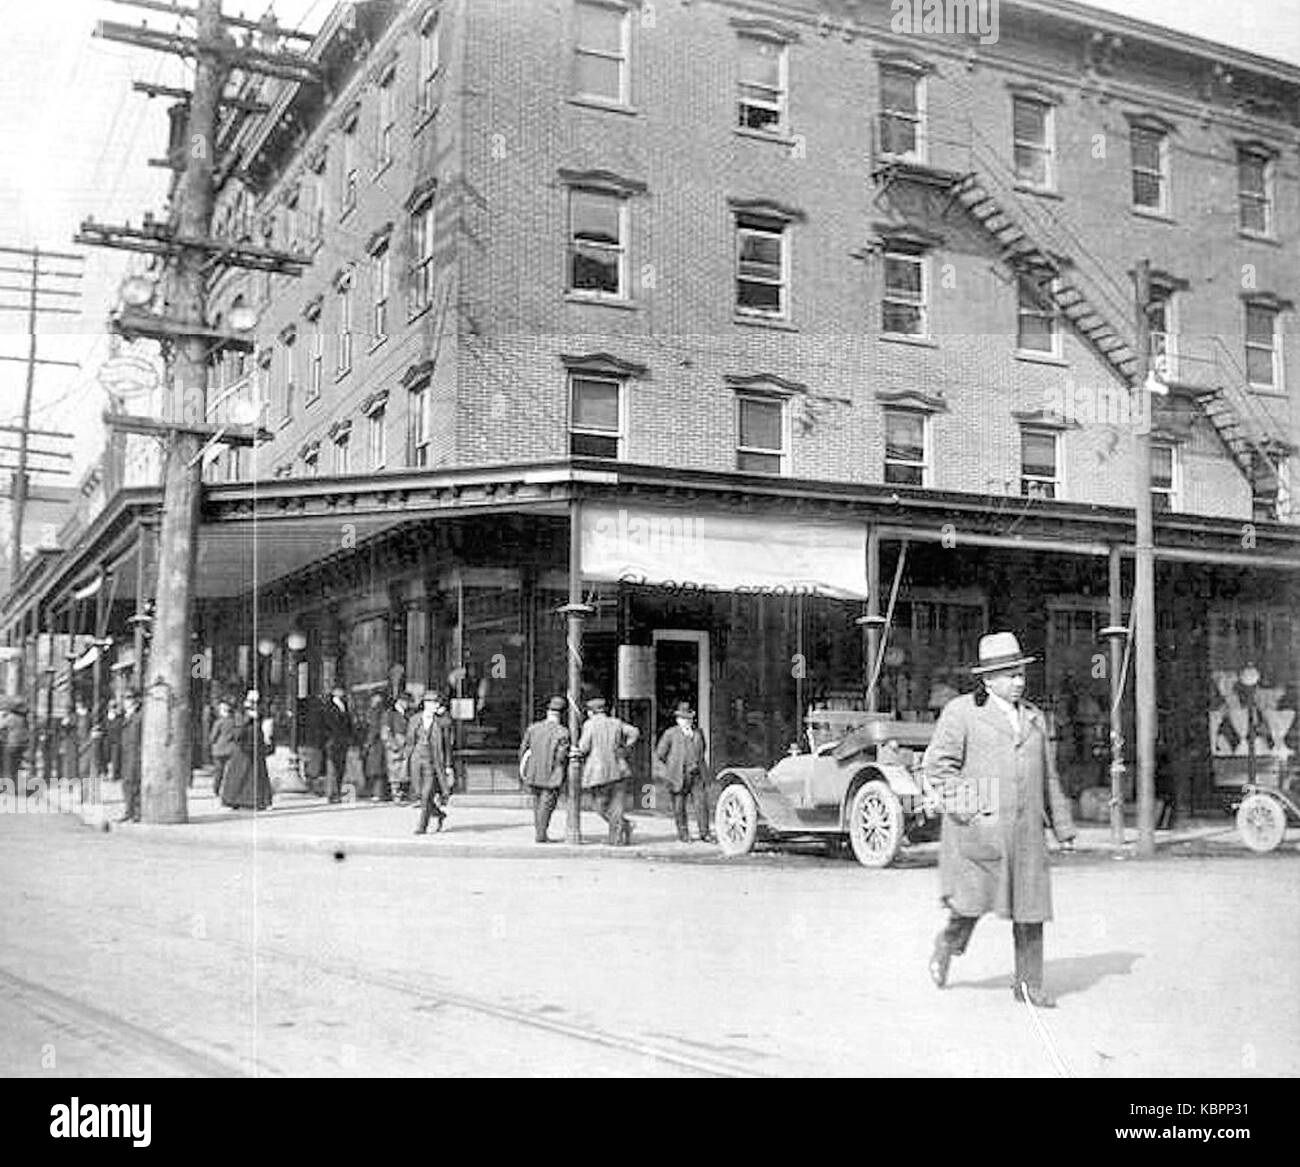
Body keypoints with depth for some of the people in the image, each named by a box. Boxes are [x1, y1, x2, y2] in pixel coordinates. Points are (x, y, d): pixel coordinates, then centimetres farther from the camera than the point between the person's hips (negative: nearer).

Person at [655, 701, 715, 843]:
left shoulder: (698, 733, 10)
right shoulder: (670, 734, -1)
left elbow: (703, 750, 26)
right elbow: (659, 754, 3)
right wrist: (668, 771, -1)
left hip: (697, 775, 2)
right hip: (679, 776, -2)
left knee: (702, 803, -4)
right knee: (679, 807, 4)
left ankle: (704, 833, 3)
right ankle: (683, 834, 16)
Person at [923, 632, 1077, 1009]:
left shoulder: (1033, 717, 17)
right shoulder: (961, 712, -1)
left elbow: (1048, 777, 21)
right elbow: (938, 763, -5)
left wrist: (1063, 828, 20)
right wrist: (962, 805, -13)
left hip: (1025, 828, 5)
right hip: (978, 826, -5)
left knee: (1030, 907, 4)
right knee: (972, 899, -7)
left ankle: (1029, 985, 15)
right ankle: (949, 944, 24)